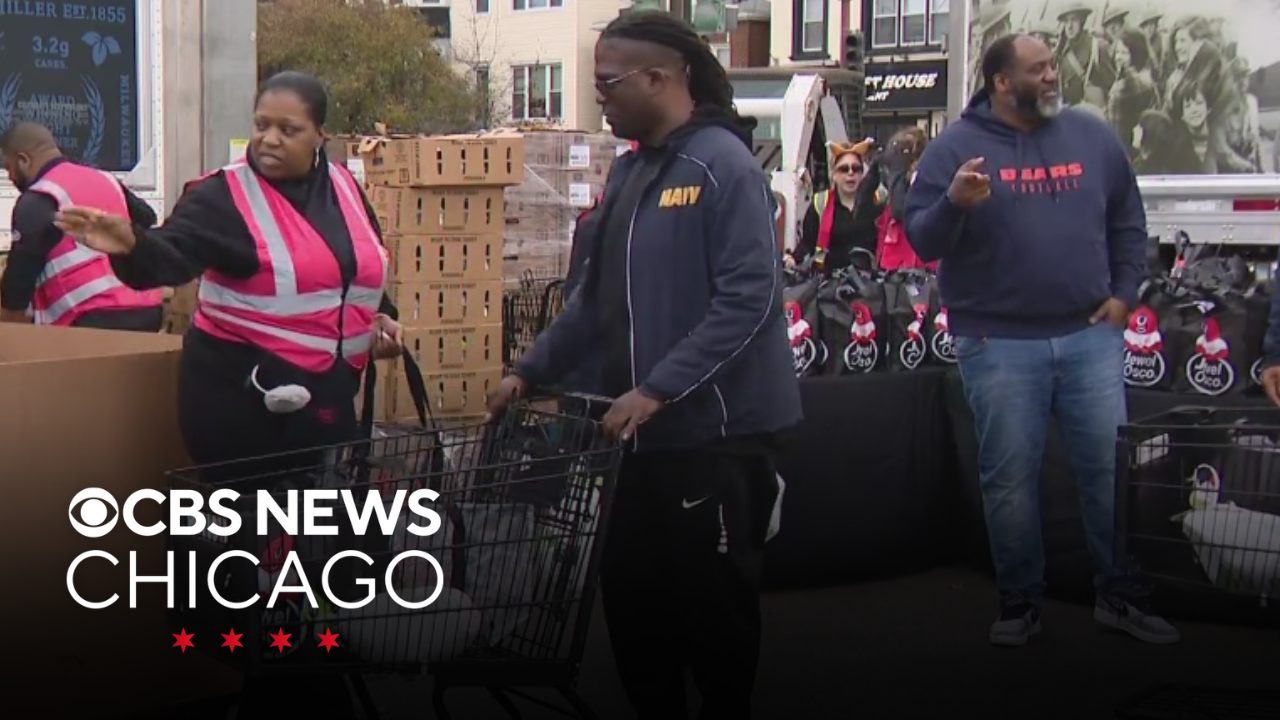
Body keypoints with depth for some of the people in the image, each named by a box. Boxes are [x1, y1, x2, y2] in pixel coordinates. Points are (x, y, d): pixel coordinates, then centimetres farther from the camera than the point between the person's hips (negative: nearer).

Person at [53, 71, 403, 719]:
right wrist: (131, 246, -48)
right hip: (243, 395, -6)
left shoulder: (344, 189, 7)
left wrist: (381, 318, 6)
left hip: (327, 392, 6)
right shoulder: (224, 195, -11)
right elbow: (174, 253, -28)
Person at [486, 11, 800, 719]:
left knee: (712, 604, 4)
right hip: (648, 432, 8)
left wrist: (658, 389, -24)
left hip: (715, 430, -8)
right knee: (630, 594, 14)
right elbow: (598, 296, 18)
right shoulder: (629, 170, 12)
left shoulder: (722, 163, -14)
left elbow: (748, 298, -22)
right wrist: (530, 371, 12)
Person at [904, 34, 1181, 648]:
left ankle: (1122, 595, 17)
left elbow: (1127, 221, 18)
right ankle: (1020, 601, 18)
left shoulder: (1092, 137, 8)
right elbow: (920, 239, -7)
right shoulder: (956, 147, -2)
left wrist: (1124, 291, 7)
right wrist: (954, 203, -26)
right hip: (998, 343, -3)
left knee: (1113, 467, 4)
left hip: (1090, 335, 3)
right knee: (1010, 479, 4)